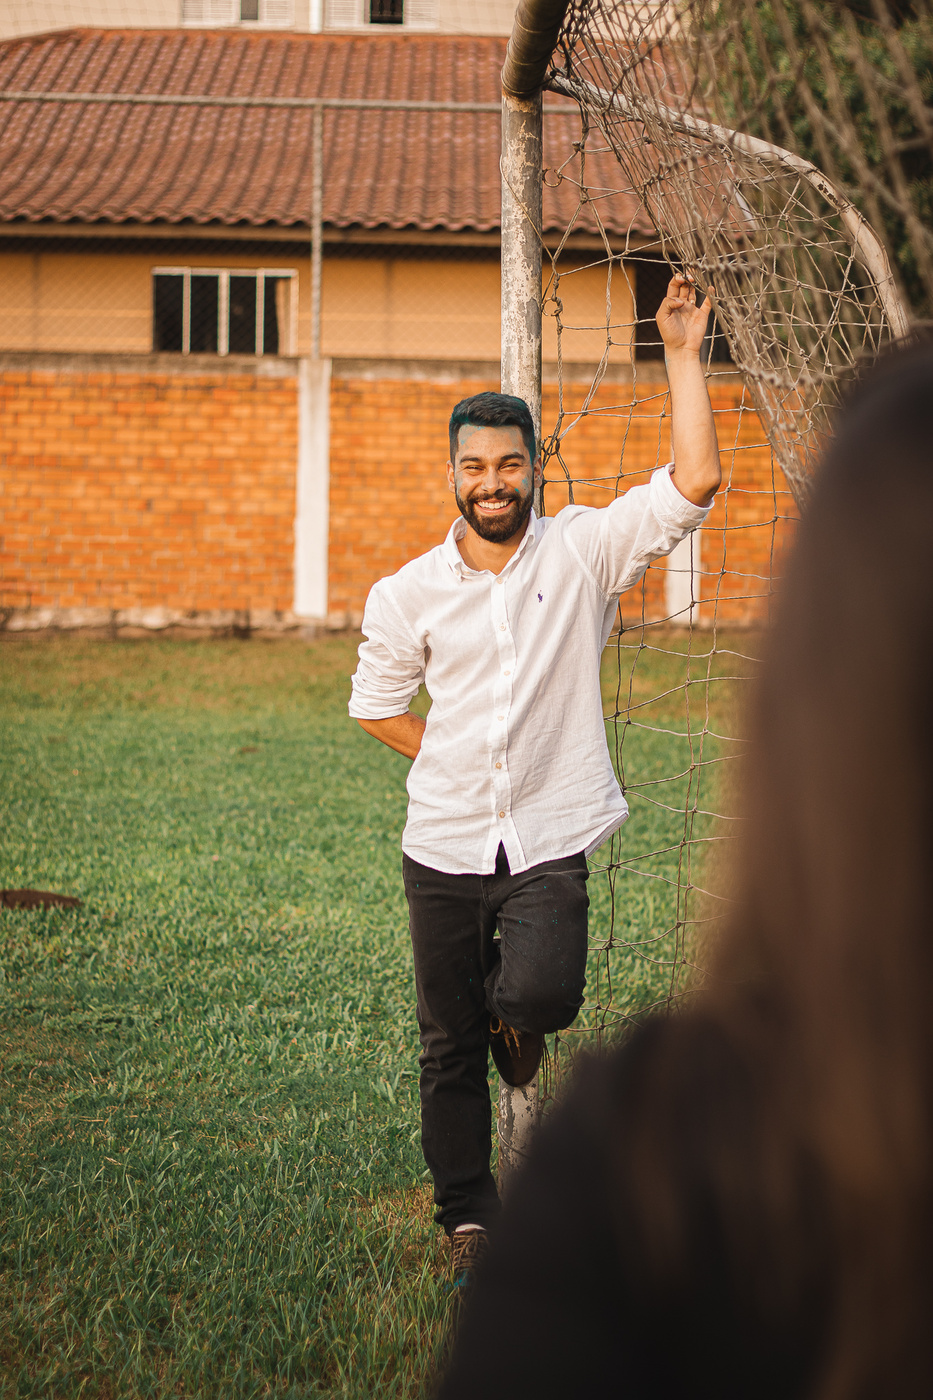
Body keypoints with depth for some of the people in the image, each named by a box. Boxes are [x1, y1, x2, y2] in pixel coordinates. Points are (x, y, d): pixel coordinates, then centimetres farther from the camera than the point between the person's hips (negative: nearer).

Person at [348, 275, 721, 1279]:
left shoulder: (584, 552, -3)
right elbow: (376, 702, 15)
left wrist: (682, 357, -15)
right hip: (444, 847, 2)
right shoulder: (409, 594, 1)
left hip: (549, 843, -2)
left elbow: (692, 484, -13)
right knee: (449, 1047, 9)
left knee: (539, 997, -24)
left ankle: (513, 1013, 15)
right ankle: (467, 1218, 27)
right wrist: (451, 763, 5)